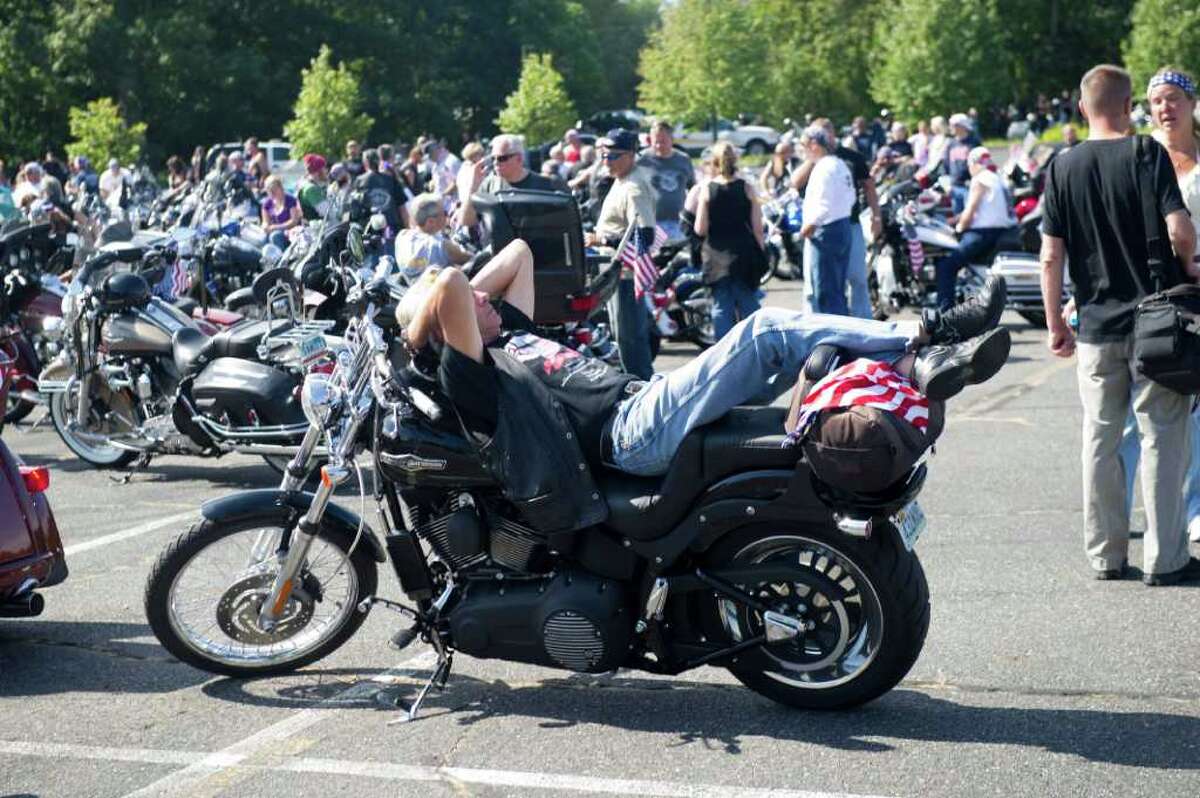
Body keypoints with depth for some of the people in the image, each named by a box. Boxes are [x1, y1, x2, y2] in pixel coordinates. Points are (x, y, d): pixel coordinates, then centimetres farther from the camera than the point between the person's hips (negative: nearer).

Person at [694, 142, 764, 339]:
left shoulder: (707, 189, -5)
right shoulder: (746, 189, -3)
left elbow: (700, 230, -7)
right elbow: (757, 228, -4)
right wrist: (761, 253, 8)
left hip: (716, 256, -1)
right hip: (744, 254, 1)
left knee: (721, 307, 5)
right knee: (748, 304, 11)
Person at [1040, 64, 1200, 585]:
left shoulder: (1063, 167, 2)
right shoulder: (1147, 155, -8)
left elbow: (1051, 256, 1)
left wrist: (1055, 325, 9)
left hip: (1097, 326, 3)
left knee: (1100, 439, 10)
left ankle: (1105, 556, 15)